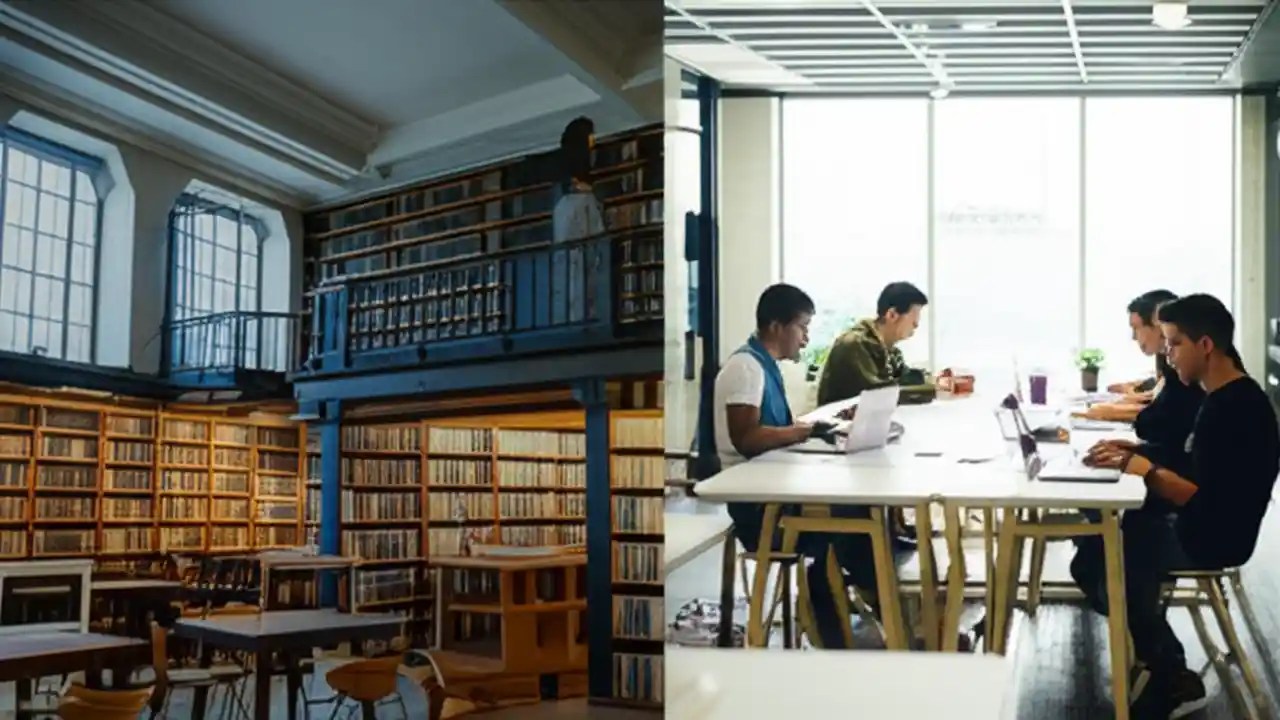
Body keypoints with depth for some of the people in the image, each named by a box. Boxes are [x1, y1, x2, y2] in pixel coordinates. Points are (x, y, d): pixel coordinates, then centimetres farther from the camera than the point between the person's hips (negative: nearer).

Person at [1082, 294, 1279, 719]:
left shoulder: (1240, 409, -22)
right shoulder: (1222, 399, 9)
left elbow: (1209, 500, -25)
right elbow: (1191, 473, 13)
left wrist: (1143, 468, -25)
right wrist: (1136, 454, 1)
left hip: (1214, 537, -9)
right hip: (1198, 526, 9)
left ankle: (1171, 678, 7)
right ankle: (1166, 671, 10)